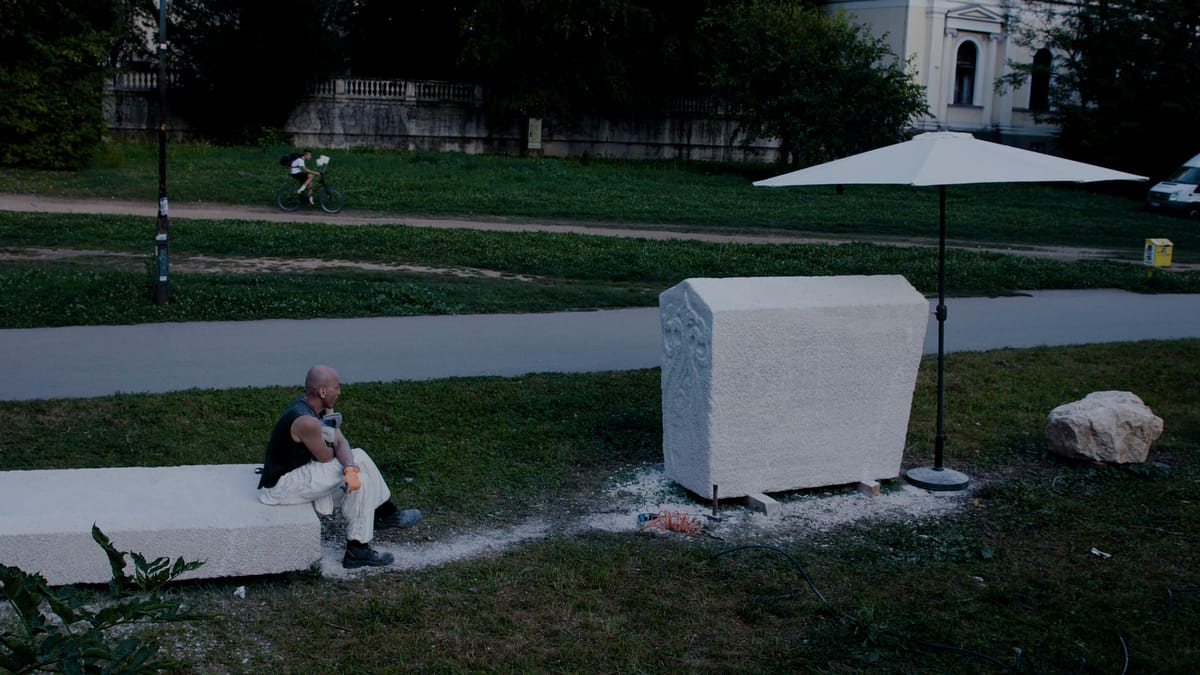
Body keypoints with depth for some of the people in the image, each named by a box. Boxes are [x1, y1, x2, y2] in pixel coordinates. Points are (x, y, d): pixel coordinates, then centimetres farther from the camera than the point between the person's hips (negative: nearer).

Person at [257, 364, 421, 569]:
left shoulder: (322, 407, -1)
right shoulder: (306, 421, -31)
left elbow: (340, 442, -5)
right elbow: (326, 458, -19)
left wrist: (351, 469, -25)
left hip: (299, 468, 10)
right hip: (280, 486, -10)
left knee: (358, 457, 12)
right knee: (361, 481, -15)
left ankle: (386, 513, 27)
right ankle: (357, 551, -6)